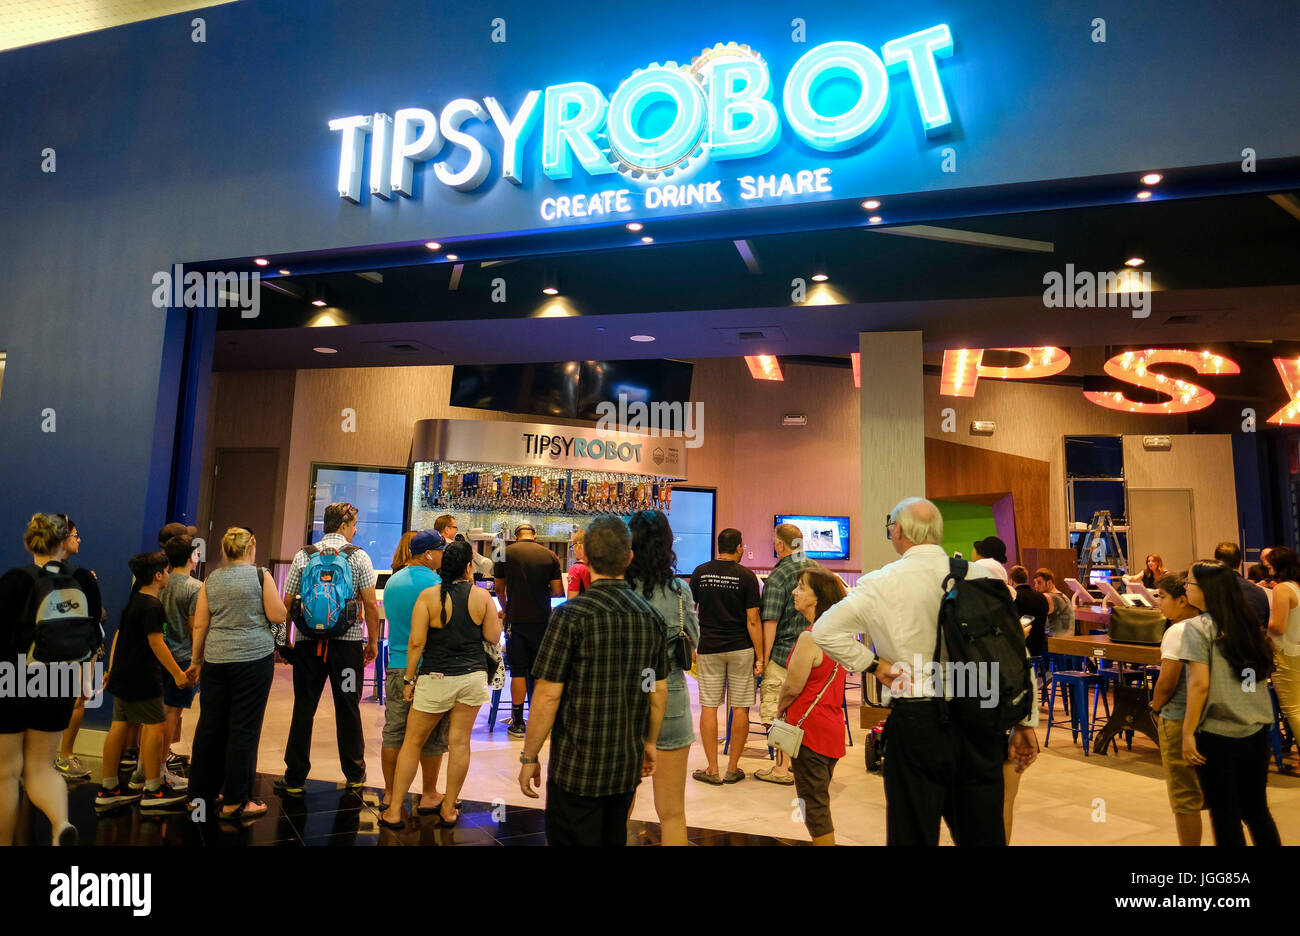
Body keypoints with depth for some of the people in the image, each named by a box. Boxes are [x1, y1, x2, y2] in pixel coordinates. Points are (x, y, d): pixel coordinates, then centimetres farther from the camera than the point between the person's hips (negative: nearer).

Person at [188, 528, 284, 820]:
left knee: (210, 726, 13)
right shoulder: (260, 576, -5)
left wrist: (196, 660, 16)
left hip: (216, 659, 5)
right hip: (254, 657, -4)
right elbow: (278, 616, -8)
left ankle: (202, 793, 24)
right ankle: (234, 802, 7)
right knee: (244, 728, 1)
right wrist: (281, 605, 13)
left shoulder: (212, 579, 7)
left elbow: (199, 625, 7)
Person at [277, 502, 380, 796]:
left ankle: (295, 779, 14)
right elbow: (370, 604, -5)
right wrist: (373, 641, 4)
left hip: (309, 641, 2)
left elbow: (288, 602, 4)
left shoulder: (304, 556, 4)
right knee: (348, 709, 8)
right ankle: (355, 775, 20)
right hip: (348, 641, -1)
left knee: (303, 709, 8)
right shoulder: (359, 557, -3)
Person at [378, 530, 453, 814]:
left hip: (396, 666, 6)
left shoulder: (392, 581, 9)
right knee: (431, 736, 6)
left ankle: (390, 794, 21)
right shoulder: (435, 584, -13)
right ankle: (429, 796, 16)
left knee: (393, 733, 12)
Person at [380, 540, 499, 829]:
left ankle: (394, 811, 18)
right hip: (473, 676, 2)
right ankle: (449, 809, 20)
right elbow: (493, 637, 2)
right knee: (460, 742, 10)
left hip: (436, 678, -1)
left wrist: (408, 679, 1)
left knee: (412, 742, 12)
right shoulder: (482, 596, -5)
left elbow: (416, 642, -10)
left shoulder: (429, 596, -8)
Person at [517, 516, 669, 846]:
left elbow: (548, 696, -16)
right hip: (628, 765, 6)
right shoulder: (651, 615, 0)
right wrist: (650, 742, 20)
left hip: (577, 768, -5)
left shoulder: (571, 614, -16)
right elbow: (659, 691, 7)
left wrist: (529, 758, -5)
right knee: (614, 839, 21)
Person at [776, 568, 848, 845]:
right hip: (832, 727, 9)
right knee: (820, 801, 21)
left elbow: (792, 687, -17)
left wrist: (780, 709, 1)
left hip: (809, 729, -9)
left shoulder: (810, 638, -22)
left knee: (813, 805, 3)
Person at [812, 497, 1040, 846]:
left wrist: (872, 664, -2)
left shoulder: (882, 584, -8)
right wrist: (1026, 722, 8)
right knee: (984, 833, 17)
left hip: (917, 720, -3)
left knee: (914, 833, 10)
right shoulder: (979, 575, -1)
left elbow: (824, 630, -11)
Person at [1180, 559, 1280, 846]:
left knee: (1224, 815, 6)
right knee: (1257, 810, 18)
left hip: (1217, 734, -6)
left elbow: (1200, 684, -17)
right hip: (1256, 730, 6)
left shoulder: (1197, 627, -13)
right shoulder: (1248, 623, 6)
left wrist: (1188, 732, -13)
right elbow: (1263, 671, 14)